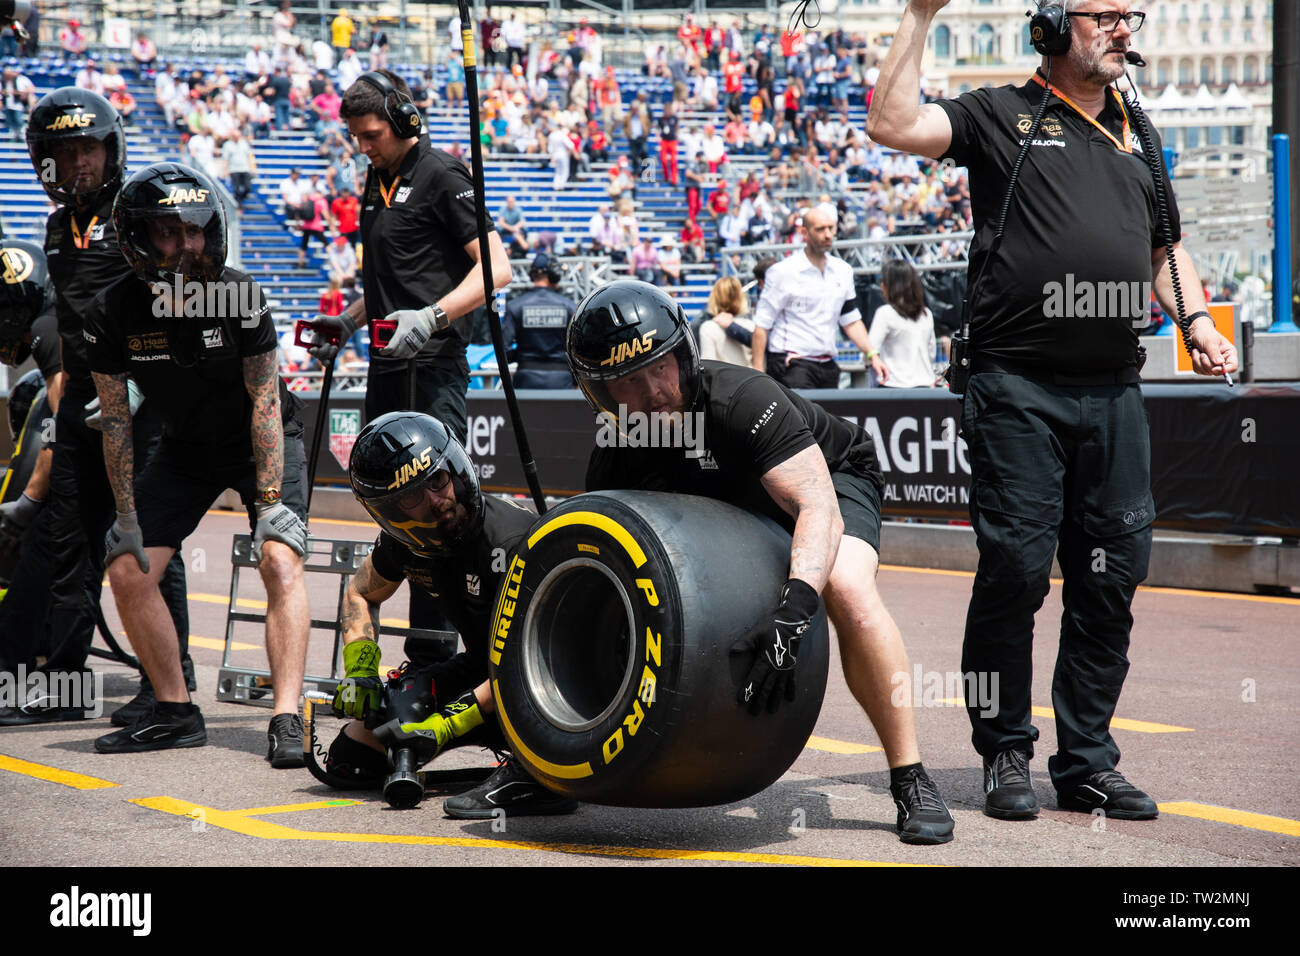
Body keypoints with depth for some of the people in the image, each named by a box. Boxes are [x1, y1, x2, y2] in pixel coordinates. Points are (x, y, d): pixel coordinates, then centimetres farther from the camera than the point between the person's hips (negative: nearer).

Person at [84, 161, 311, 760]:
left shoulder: (239, 296, -22)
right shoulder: (113, 312, -16)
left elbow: (264, 402, -19)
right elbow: (115, 420, -7)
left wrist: (270, 502, -24)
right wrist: (128, 516, -9)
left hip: (263, 442, -3)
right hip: (185, 450, 3)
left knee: (279, 559, -24)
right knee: (128, 572, -7)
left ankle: (286, 721, -26)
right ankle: (175, 713, 8)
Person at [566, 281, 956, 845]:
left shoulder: (741, 401, -38)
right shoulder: (613, 462, -20)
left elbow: (818, 507, -45)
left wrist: (794, 608, -63)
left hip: (829, 478, -6)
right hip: (724, 503, 6)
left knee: (847, 590, -35)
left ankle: (911, 782, -27)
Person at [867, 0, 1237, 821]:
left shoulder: (1136, 132, 19)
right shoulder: (1002, 117, 3)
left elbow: (1165, 246, 28)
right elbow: (892, 126, -11)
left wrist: (1195, 320, 12)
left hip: (1116, 392, 5)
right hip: (1020, 390, -5)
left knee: (1111, 580, 5)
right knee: (1016, 573, -3)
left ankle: (1088, 761, 15)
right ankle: (1006, 756, 10)